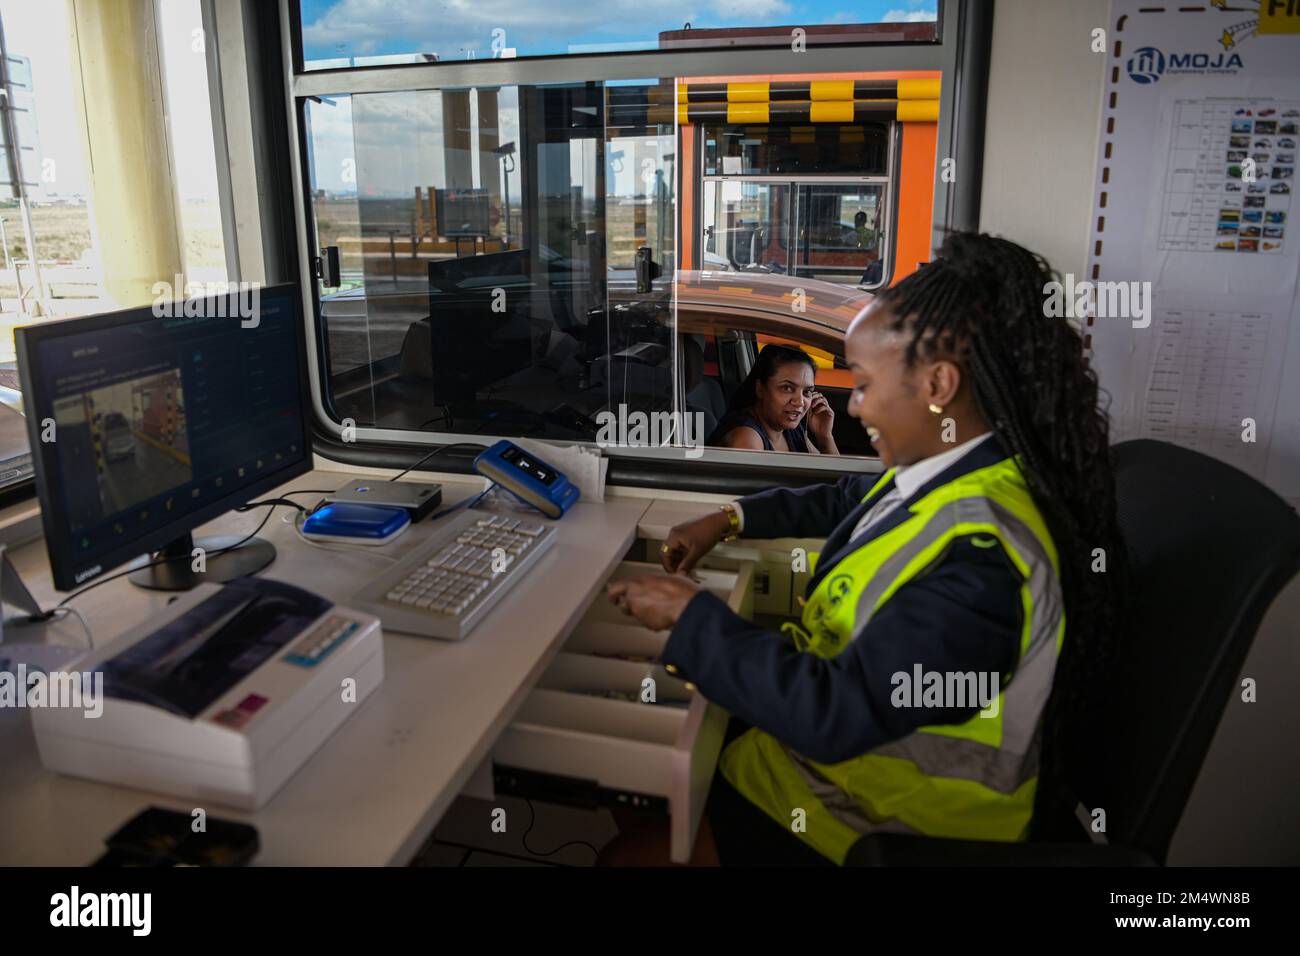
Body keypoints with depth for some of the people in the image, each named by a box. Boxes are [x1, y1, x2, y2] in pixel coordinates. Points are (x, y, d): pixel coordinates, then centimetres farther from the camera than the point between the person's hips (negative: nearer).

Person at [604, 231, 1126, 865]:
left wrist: (689, 614, -25)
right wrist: (727, 521, 7)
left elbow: (833, 716, -35)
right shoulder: (961, 472, -7)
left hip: (897, 817, -8)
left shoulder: (978, 558, -36)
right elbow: (847, 501, 15)